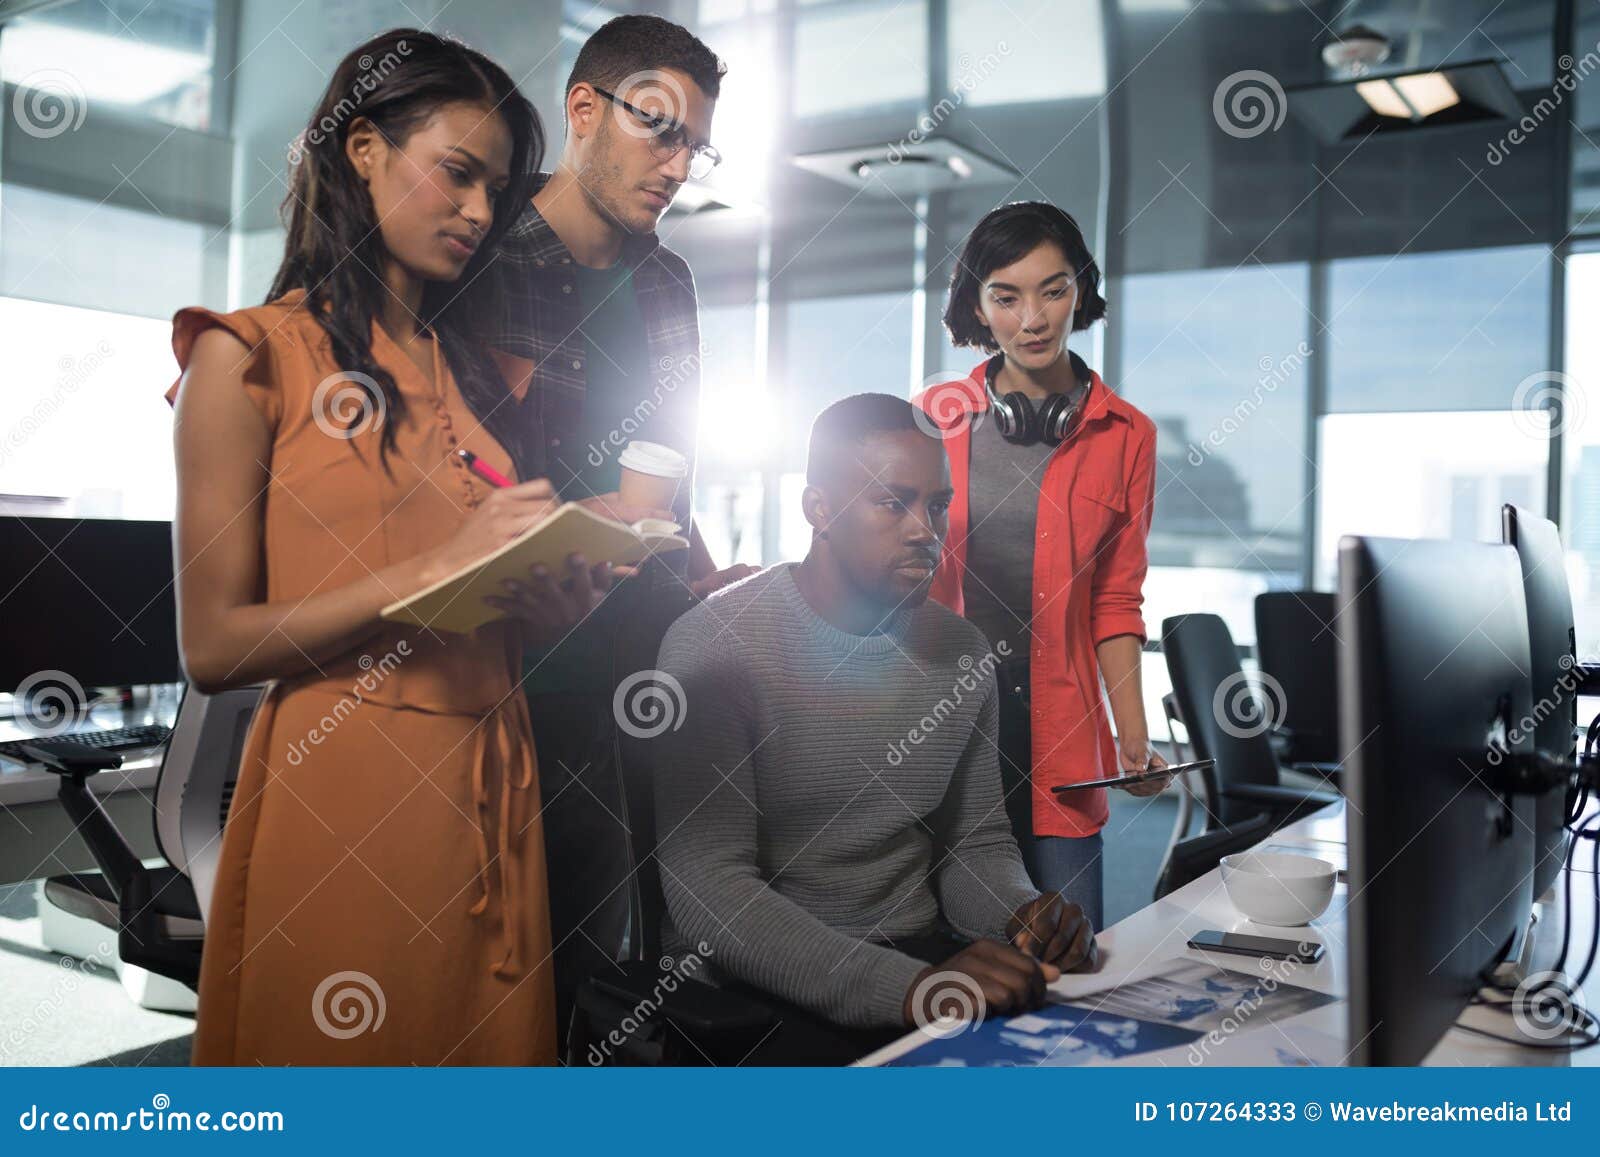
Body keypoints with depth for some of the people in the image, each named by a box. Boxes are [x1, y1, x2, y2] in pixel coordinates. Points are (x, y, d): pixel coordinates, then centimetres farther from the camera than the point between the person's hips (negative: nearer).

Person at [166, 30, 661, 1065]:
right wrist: (438, 566, -17)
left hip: (491, 790, 5)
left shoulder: (486, 376, 14)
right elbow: (213, 648, -10)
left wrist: (580, 575, -6)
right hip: (336, 795, -5)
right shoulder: (249, 358, -3)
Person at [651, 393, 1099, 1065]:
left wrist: (1024, 915, -8)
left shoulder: (961, 654, 7)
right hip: (755, 985, -6)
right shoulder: (715, 644, -12)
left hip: (922, 952, 7)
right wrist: (909, 989, -30)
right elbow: (707, 886, -19)